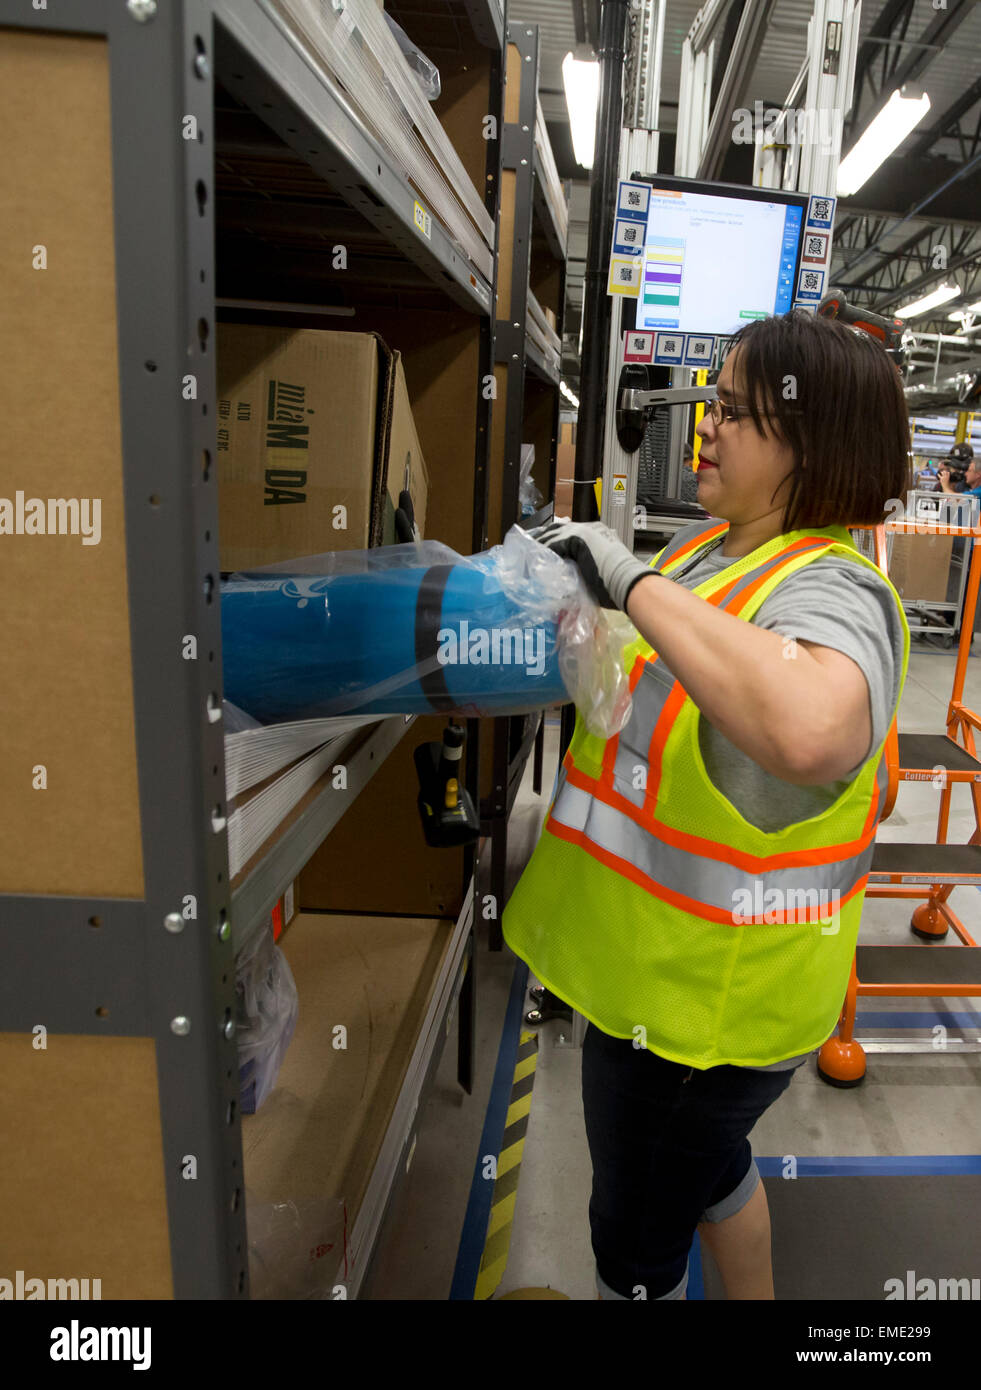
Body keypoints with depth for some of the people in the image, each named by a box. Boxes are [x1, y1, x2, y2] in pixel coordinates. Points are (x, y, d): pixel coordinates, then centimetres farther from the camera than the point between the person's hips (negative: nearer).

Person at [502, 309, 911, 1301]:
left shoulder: (833, 589, -25)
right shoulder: (703, 544, 2)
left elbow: (807, 732, -49)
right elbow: (632, 675, 17)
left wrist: (632, 579, -39)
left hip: (702, 995, -9)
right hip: (665, 961, 9)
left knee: (636, 1241, 16)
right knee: (708, 1161, 33)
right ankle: (753, 1298, 60)